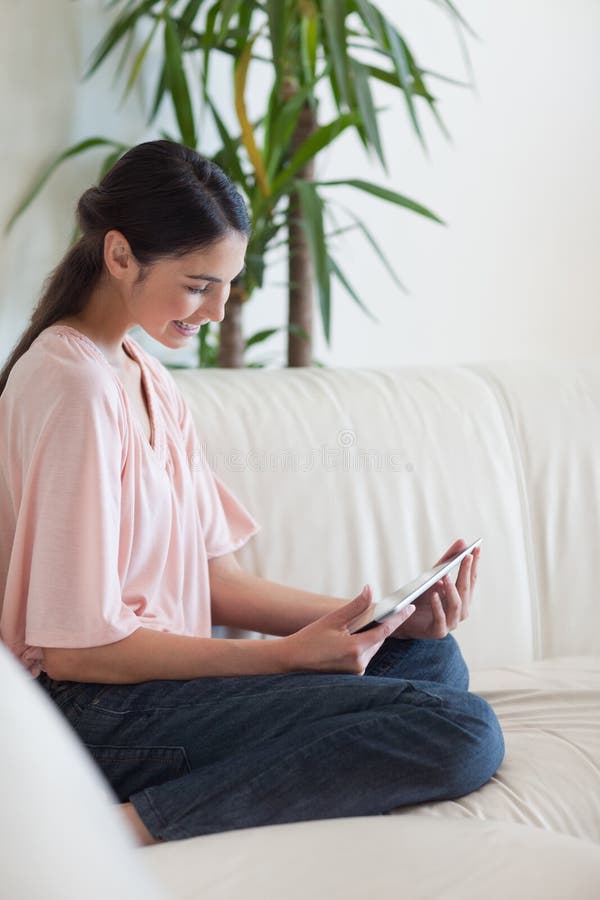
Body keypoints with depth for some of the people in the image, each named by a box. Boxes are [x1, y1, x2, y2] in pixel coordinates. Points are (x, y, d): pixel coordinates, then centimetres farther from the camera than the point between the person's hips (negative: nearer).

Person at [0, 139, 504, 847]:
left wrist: (388, 616, -1)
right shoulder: (75, 388, -15)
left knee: (430, 655, 14)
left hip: (155, 668, 10)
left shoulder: (148, 378, 16)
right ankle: (139, 823, -20)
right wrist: (288, 653, -17)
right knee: (464, 732, -15)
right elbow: (74, 646, -20)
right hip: (104, 708, -10)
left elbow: (215, 579, 11)